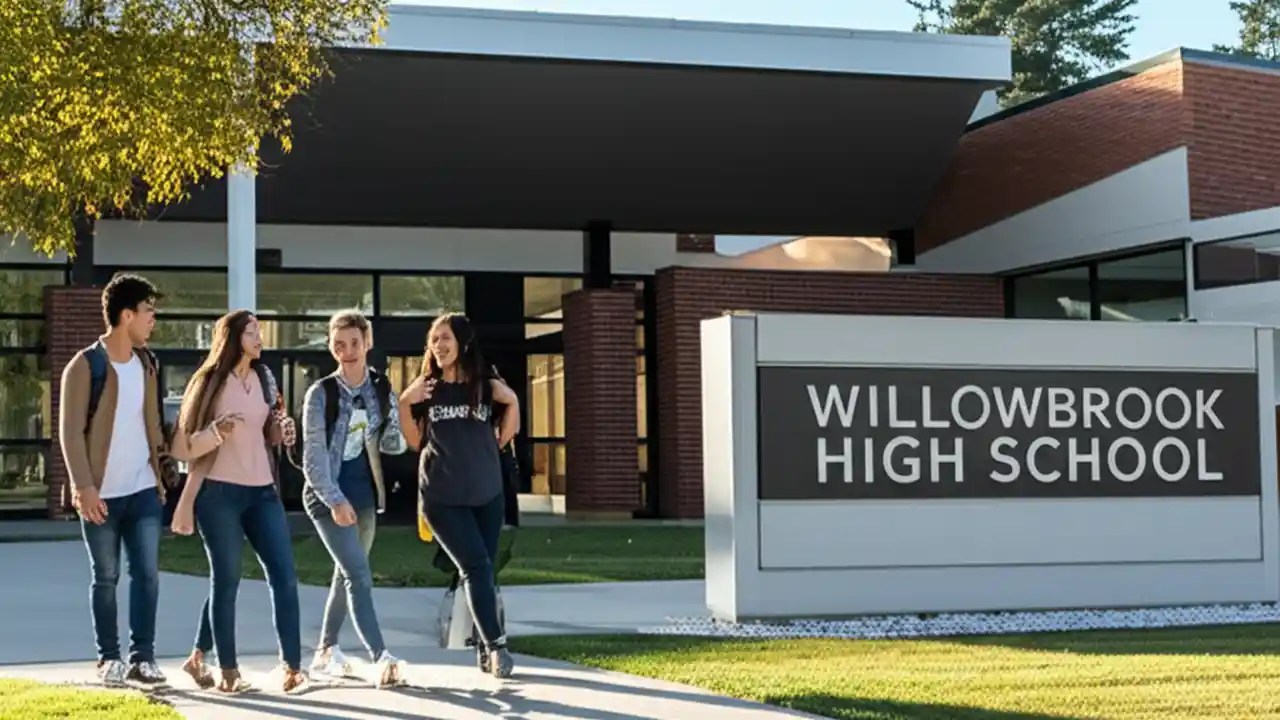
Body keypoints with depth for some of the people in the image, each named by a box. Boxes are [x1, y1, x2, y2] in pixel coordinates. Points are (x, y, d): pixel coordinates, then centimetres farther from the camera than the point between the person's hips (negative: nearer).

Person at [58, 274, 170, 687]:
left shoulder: (145, 363, 10)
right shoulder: (85, 366, -9)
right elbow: (70, 432, -12)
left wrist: (159, 474, 11)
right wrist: (84, 486, -18)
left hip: (143, 490, 5)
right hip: (102, 493, -5)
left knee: (147, 574, 2)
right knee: (106, 578, 5)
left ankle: (142, 657, 9)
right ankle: (109, 658, 15)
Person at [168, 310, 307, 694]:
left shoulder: (263, 378, 11)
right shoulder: (209, 382, -5)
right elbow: (183, 447, -7)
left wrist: (282, 431, 1)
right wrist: (218, 430, -23)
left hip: (262, 490, 5)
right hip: (219, 493, -5)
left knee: (285, 577, -1)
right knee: (226, 580, 2)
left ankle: (292, 667, 2)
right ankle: (228, 671, 11)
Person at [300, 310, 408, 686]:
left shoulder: (381, 388, 4)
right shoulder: (321, 393, -9)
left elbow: (394, 446, 9)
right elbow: (313, 456, -10)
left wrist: (394, 426, -13)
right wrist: (335, 500, -19)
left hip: (364, 494, 5)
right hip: (328, 495, -5)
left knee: (347, 573, 14)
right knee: (359, 574, -14)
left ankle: (326, 650, 28)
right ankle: (382, 657, -20)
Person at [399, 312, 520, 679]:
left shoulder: (486, 385, 2)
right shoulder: (425, 388, 3)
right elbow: (415, 442, 5)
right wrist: (404, 403, -8)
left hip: (487, 493, 2)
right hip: (441, 495, -2)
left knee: (483, 570, 7)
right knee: (476, 566, -13)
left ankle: (486, 651, 14)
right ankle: (496, 645, -16)